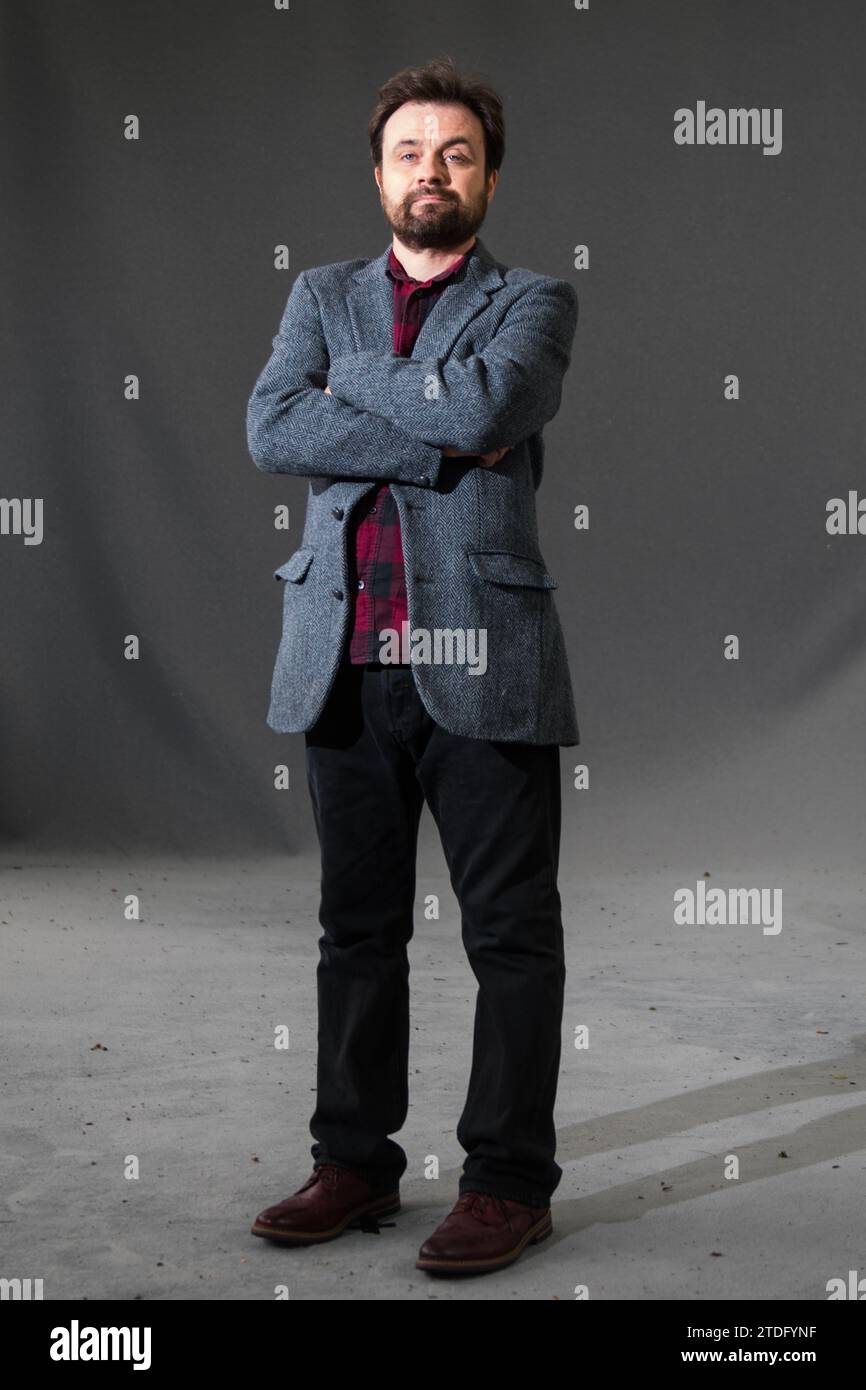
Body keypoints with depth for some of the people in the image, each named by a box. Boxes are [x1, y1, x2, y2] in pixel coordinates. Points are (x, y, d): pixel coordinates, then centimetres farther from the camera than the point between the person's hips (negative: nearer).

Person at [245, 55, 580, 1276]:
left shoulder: (533, 302, 7)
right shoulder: (322, 297, 15)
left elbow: (487, 405, -16)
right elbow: (273, 429, -4)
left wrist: (352, 385, -2)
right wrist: (439, 448, -11)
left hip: (480, 659, -3)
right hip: (346, 661, 3)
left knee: (511, 933, 1)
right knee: (357, 927, 11)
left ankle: (510, 1178, 10)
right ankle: (354, 1162, 21)